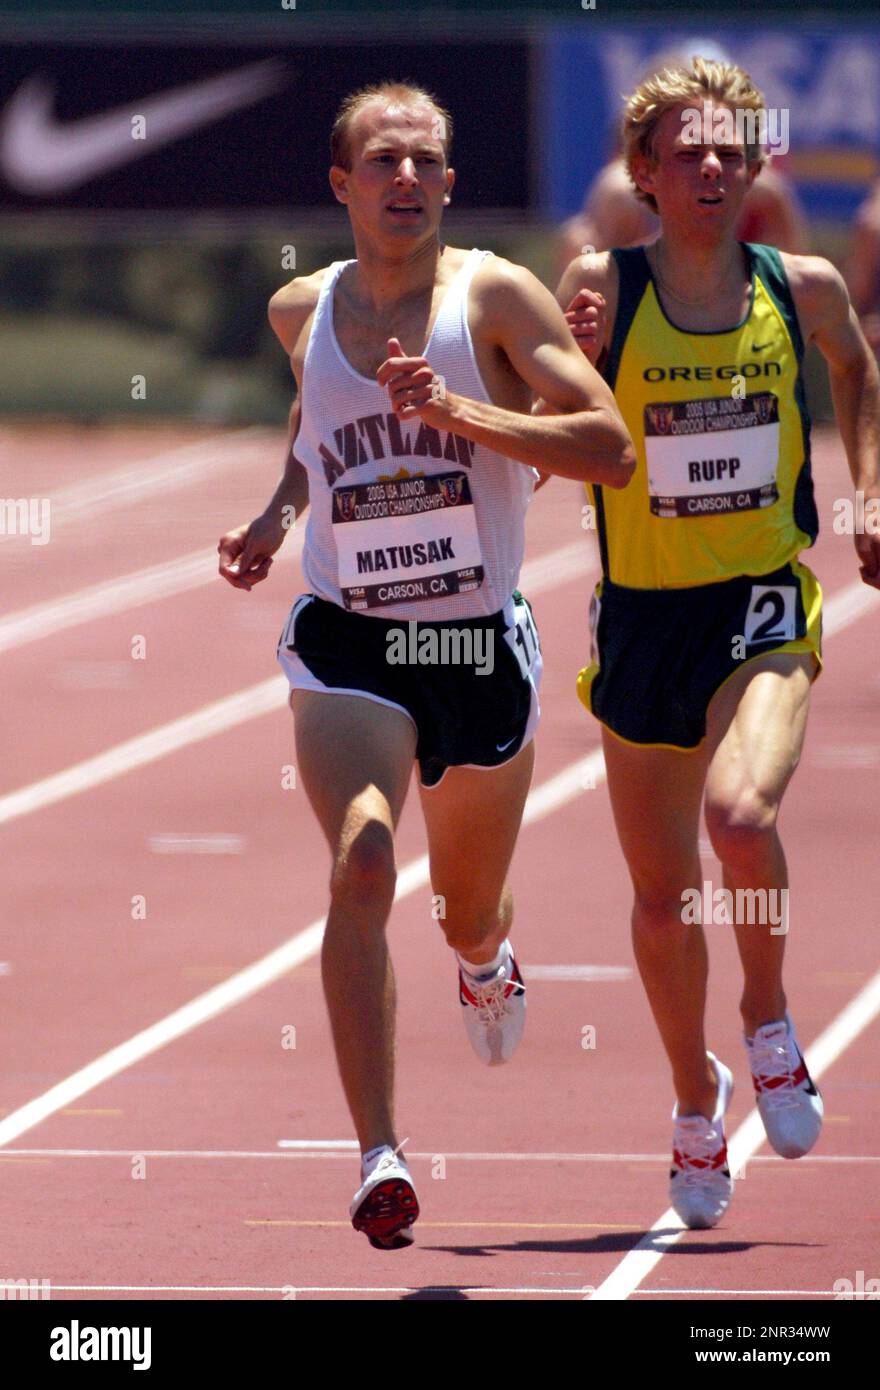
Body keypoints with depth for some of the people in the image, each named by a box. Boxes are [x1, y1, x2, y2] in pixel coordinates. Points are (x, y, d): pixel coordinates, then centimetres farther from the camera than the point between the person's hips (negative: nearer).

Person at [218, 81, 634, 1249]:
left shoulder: (497, 298, -9)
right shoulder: (302, 312, 1)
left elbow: (612, 451, -17)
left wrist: (459, 411, -27)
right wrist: (275, 516, 11)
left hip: (483, 647, 0)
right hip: (349, 647, 0)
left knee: (469, 915, 17)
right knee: (362, 867, -25)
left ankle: (487, 965, 58)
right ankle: (379, 1158, -28)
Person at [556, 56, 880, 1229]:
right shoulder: (603, 289, -6)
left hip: (763, 606, -1)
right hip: (642, 611, 1)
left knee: (740, 813, -29)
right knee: (662, 889, 10)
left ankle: (770, 1019, -1)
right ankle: (697, 1097, 35)